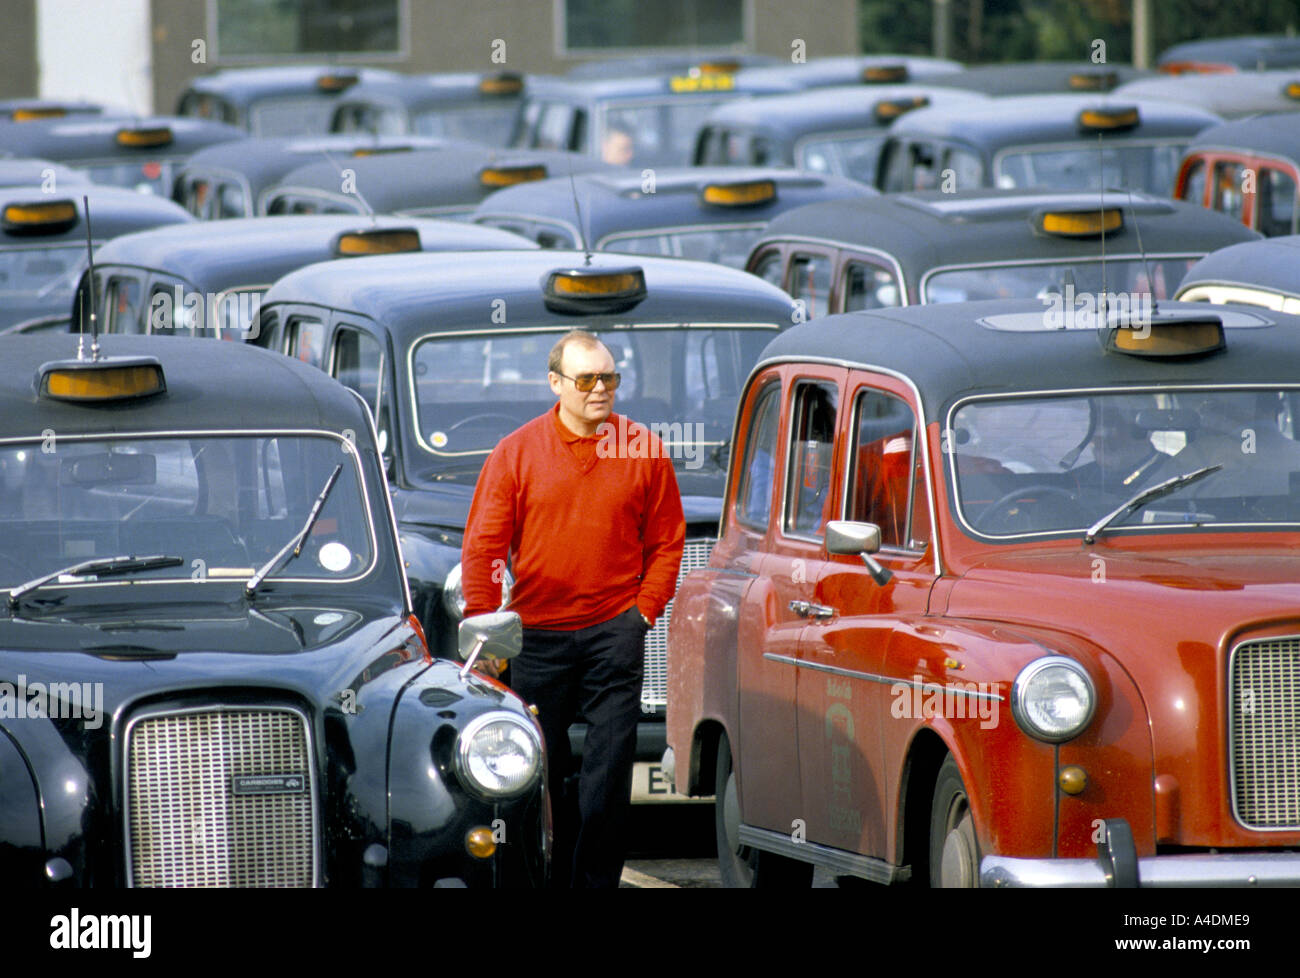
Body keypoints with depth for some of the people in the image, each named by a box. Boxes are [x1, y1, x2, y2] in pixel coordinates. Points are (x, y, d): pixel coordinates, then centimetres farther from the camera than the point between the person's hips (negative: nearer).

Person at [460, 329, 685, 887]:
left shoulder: (643, 452, 3)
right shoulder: (515, 454, 1)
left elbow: (667, 541, 9)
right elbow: (482, 548, 2)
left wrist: (644, 610, -1)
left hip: (615, 631, 0)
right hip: (537, 633, 1)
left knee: (609, 768, -5)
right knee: (538, 769, 6)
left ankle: (595, 882, 0)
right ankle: (552, 879, 17)